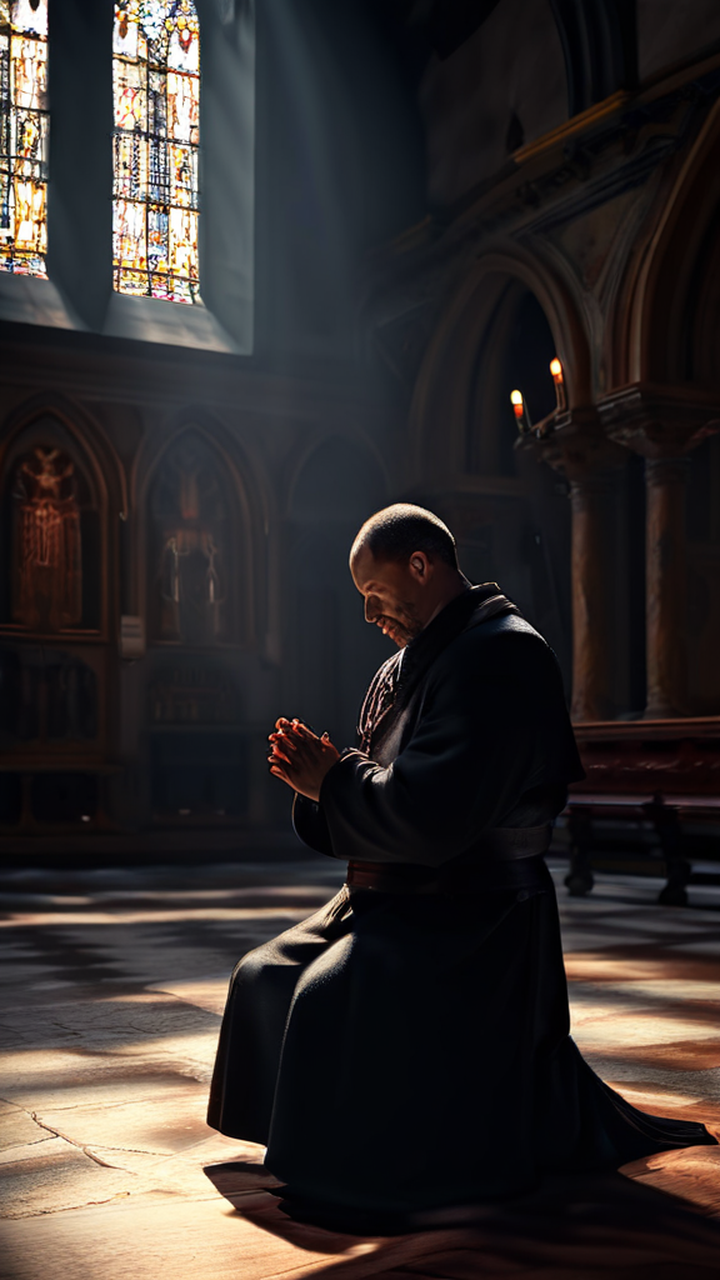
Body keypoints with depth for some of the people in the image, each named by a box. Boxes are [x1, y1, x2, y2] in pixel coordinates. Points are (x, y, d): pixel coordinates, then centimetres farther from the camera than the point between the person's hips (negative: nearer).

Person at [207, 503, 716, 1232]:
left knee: (335, 1001, -29)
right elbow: (382, 796, 17)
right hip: (393, 901, 10)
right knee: (265, 979, 8)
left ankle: (371, 1180, -9)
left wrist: (330, 783, -14)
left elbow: (428, 815, -27)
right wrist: (321, 782, -4)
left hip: (468, 919, -10)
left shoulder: (501, 658, -18)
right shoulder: (406, 667, 13)